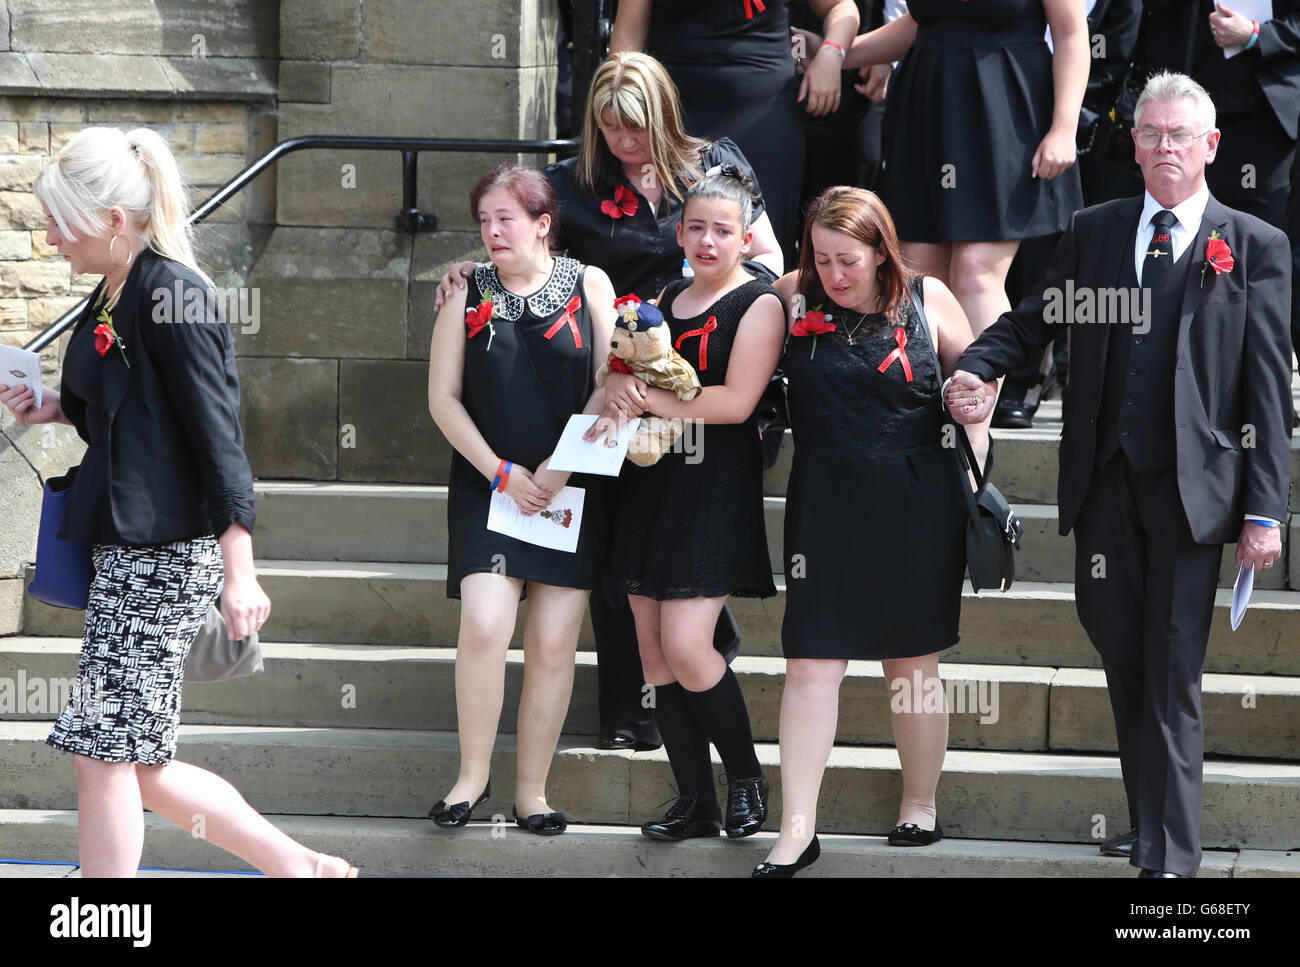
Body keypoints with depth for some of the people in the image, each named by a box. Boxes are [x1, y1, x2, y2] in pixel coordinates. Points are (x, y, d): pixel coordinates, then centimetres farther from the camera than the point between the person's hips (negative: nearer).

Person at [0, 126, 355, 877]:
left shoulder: (171, 294, -14)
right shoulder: (113, 295, 14)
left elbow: (217, 431, -17)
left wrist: (239, 570, -21)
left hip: (165, 553, -10)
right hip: (131, 551, 10)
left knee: (105, 752, -7)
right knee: (137, 765, 10)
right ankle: (295, 865, 20)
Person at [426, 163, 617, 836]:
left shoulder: (588, 286, 3)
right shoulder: (467, 294, 6)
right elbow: (443, 398, 5)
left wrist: (559, 469, -9)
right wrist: (501, 472, -6)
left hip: (569, 494, 0)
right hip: (487, 486, 0)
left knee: (553, 643, -2)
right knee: (483, 626, -17)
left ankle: (532, 792, 8)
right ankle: (472, 776, -2)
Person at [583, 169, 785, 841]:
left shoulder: (757, 305, -6)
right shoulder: (666, 299, 15)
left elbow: (736, 402, -15)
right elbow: (623, 371, 20)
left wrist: (646, 398, -11)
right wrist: (620, 387, -4)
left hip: (715, 485, -7)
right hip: (652, 480, 7)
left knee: (685, 648, -15)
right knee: (652, 646, 4)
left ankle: (746, 777, 6)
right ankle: (694, 801, 10)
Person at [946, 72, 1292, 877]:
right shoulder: (1095, 231, 11)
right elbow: (1033, 321, 12)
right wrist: (974, 368, -10)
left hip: (1191, 489, -4)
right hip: (1106, 482, 4)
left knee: (1172, 678, -4)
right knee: (1120, 652, 13)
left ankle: (1171, 856, 0)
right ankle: (1147, 823, 28)